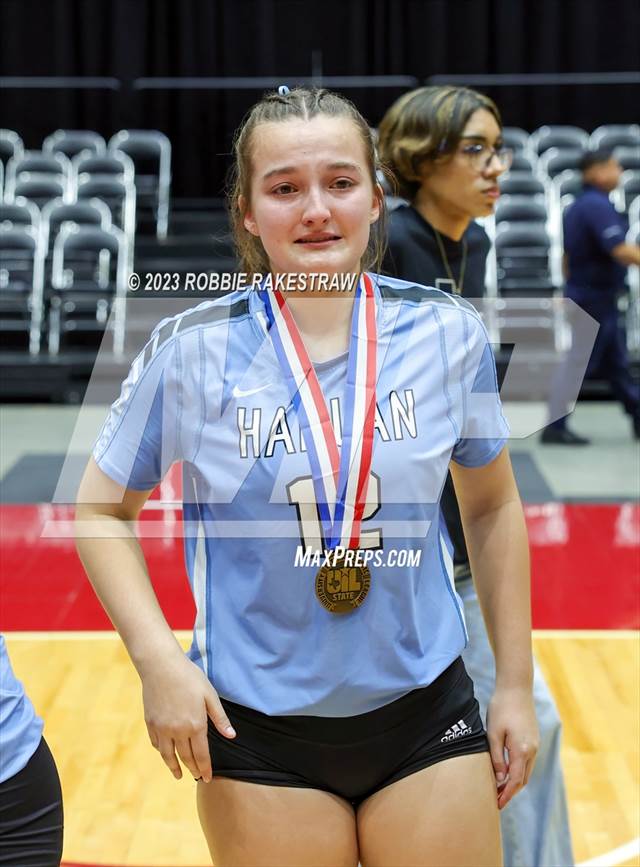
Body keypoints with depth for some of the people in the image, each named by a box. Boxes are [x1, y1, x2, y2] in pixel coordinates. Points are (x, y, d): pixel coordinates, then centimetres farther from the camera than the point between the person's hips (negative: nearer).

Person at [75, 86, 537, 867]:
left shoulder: (447, 333, -5)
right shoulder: (193, 349, -10)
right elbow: (100, 508, 1)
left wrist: (515, 684, 8)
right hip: (258, 725, -1)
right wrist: (157, 658, -12)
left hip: (427, 715, 2)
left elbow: (492, 507, 8)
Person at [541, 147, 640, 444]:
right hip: (595, 299, -10)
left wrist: (571, 288, 25)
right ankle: (555, 427, 0)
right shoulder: (598, 206, -18)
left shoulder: (576, 207, 12)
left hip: (582, 294, 10)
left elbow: (567, 256, 19)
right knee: (577, 362, -5)